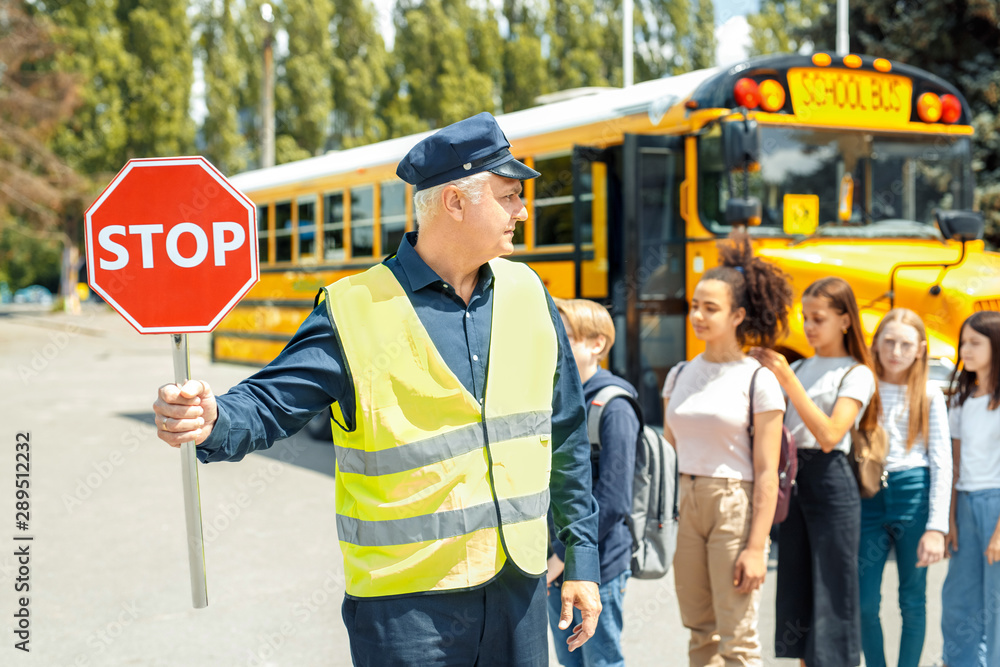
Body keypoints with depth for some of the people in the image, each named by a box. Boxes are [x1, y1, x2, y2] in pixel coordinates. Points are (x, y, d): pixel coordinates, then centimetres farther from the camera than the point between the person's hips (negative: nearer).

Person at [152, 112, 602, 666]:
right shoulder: (355, 310, -10)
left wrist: (582, 558, 11)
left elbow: (566, 438, 11)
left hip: (519, 590, 5)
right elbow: (270, 403, -13)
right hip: (406, 600, -4)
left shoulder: (527, 294, 5)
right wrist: (211, 422, -36)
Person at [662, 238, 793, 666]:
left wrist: (756, 547, -14)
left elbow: (767, 473, -10)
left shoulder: (758, 381, -8)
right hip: (685, 507, 5)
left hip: (735, 508, -5)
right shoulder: (679, 376, 8)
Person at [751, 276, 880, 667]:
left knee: (832, 592, -2)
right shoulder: (800, 368, 15)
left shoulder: (857, 374, -3)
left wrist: (787, 380, -19)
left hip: (830, 480, -6)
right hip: (792, 478, 6)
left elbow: (829, 435, -17)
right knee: (796, 591, 11)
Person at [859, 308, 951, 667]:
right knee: (864, 602, 1)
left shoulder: (929, 396, 4)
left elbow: (942, 464, 0)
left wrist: (937, 526, -9)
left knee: (912, 600, 8)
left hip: (914, 493, -1)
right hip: (868, 497, 1)